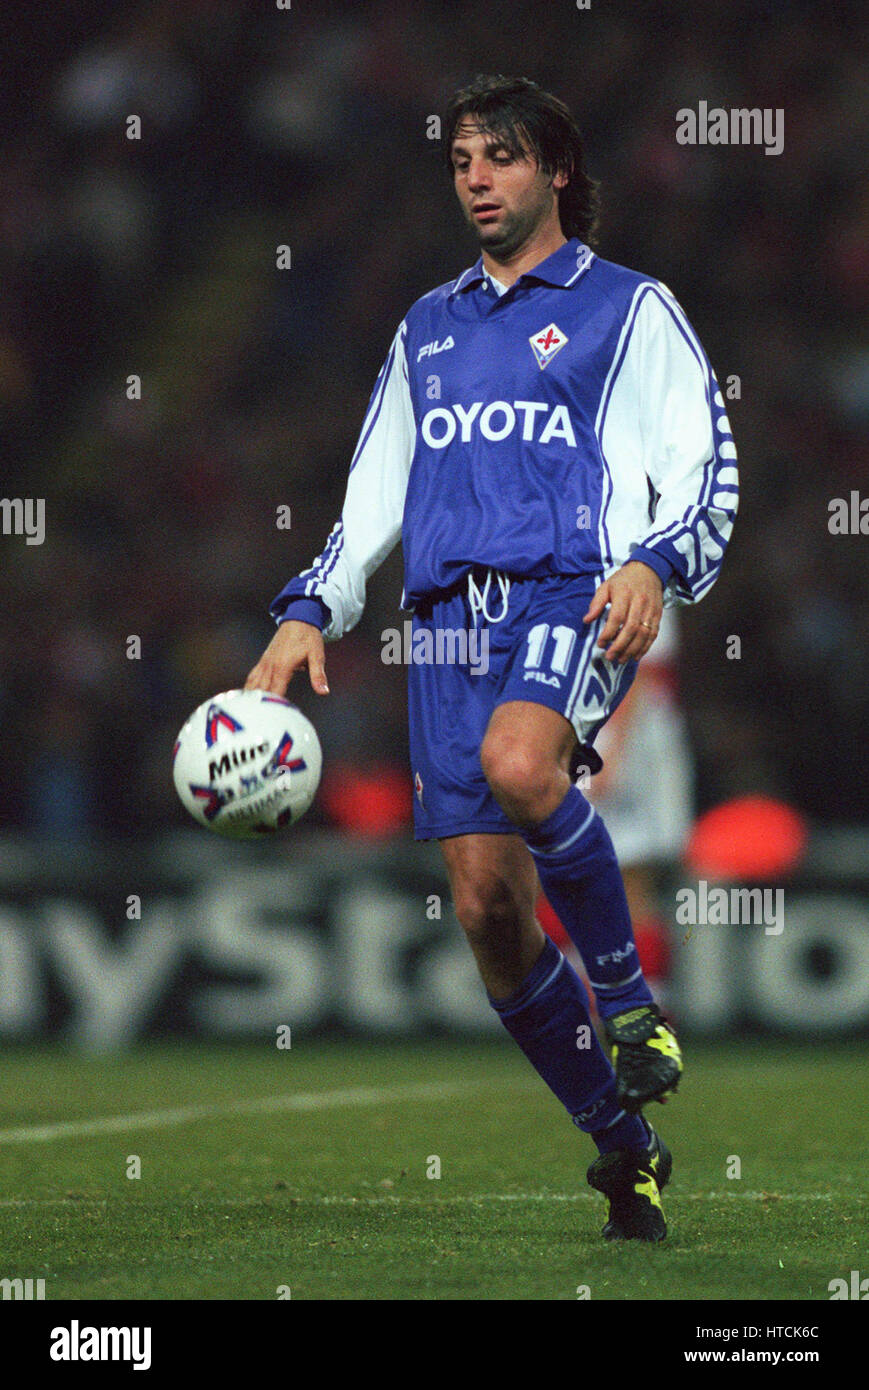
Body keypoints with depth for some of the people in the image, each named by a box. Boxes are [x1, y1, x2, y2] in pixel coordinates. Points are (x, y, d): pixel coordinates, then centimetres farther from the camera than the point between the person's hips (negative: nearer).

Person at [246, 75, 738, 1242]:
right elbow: (374, 493, 27)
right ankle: (624, 1147, 7)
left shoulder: (628, 307, 10)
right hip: (450, 618, 5)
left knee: (519, 762, -38)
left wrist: (655, 564, -17)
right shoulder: (428, 327, 25)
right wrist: (309, 612, 13)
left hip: (573, 593, -5)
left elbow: (704, 458, 1)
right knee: (486, 904, -6)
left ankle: (628, 997, -17)